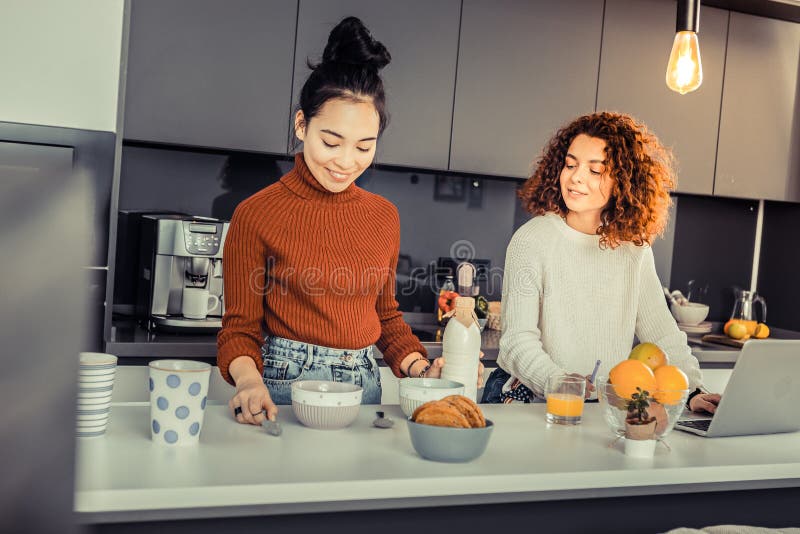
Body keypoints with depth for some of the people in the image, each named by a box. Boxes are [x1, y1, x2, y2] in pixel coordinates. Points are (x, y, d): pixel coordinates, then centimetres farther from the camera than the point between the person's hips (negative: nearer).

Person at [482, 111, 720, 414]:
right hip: (527, 397, -2)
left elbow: (662, 334, 8)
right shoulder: (533, 239, -8)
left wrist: (694, 392, -8)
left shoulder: (634, 249, 5)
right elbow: (518, 340, -15)